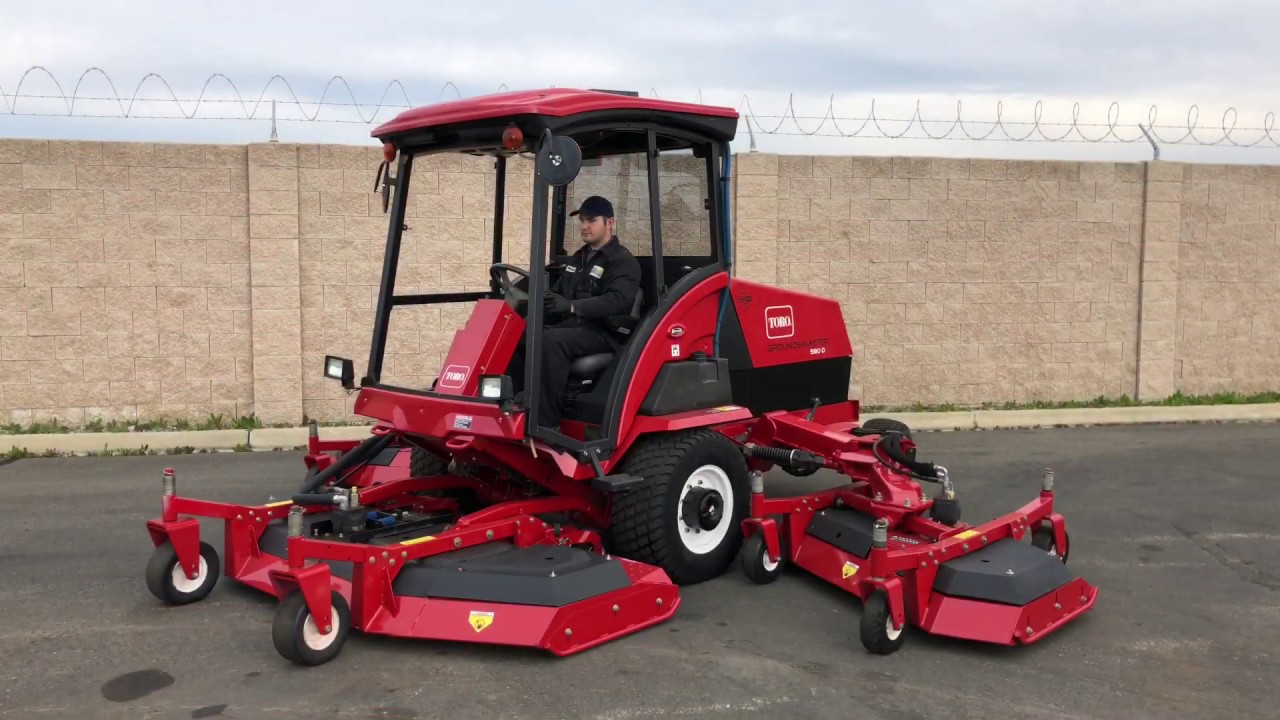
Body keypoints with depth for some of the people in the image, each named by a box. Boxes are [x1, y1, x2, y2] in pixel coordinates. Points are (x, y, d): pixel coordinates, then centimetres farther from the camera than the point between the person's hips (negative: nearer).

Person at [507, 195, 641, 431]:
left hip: (603, 332, -8)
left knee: (550, 341, -36)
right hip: (571, 326, 9)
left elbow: (618, 300, -24)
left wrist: (572, 306, -35)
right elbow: (558, 292, 30)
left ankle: (545, 420, -34)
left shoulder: (623, 261, -6)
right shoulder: (580, 257, 21)